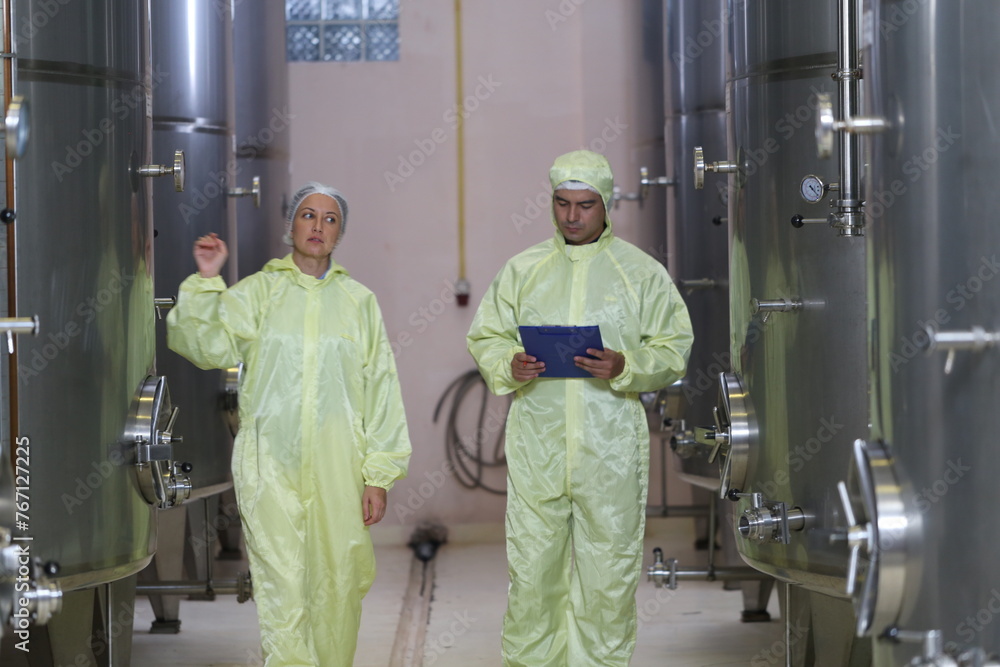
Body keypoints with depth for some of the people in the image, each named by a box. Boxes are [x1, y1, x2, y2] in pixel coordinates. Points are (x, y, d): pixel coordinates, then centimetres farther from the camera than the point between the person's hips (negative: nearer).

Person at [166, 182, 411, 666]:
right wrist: (206, 280, -15)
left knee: (337, 581, 3)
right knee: (282, 583, -8)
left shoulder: (358, 301, 11)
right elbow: (208, 345, -6)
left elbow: (381, 389, 9)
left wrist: (378, 475, 4)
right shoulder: (258, 291, 8)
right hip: (270, 463, -1)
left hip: (337, 463, 2)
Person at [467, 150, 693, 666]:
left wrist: (625, 368, -15)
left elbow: (673, 349, 4)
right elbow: (484, 337, 14)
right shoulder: (522, 270, 11)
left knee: (609, 565, 1)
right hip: (537, 442, 1)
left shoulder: (642, 272, 5)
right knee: (531, 564, 1)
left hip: (610, 444, -1)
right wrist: (510, 366, -8)